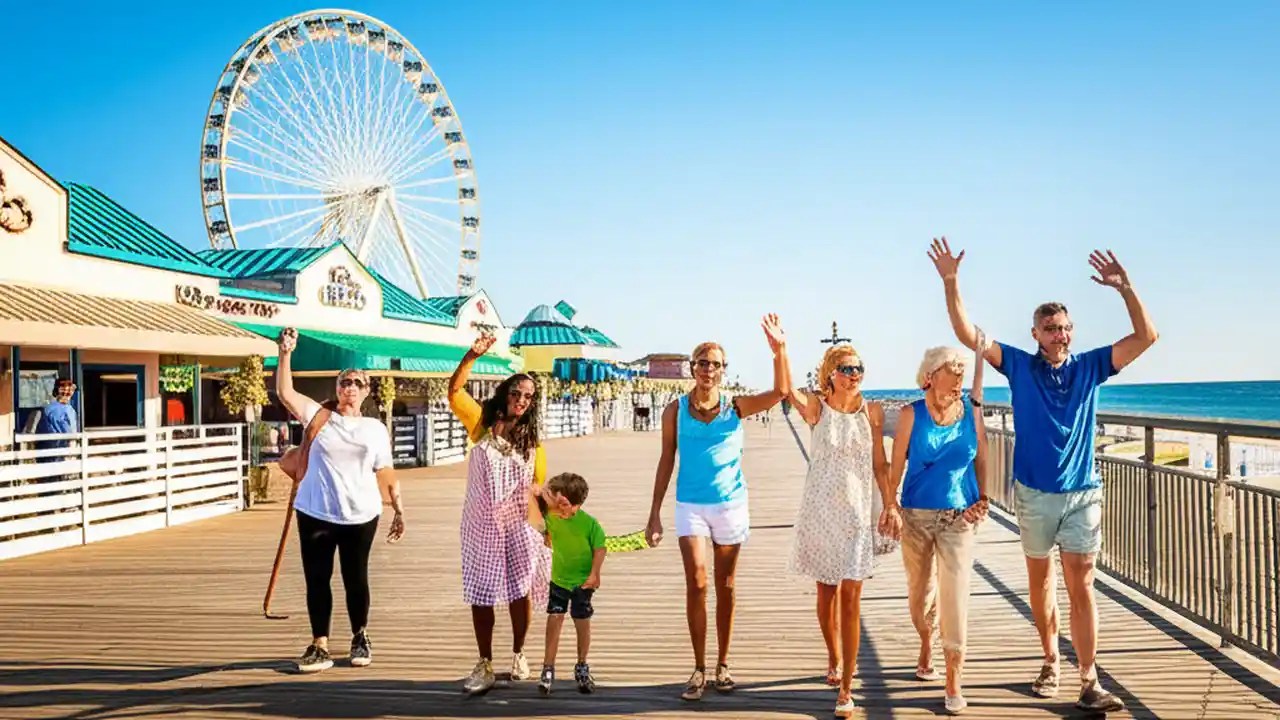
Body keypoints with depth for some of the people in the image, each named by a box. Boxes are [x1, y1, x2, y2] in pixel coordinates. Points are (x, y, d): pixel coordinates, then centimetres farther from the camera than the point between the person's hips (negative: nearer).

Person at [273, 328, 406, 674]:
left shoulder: (375, 428, 6)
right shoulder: (318, 416, 4)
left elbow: (385, 471, 7)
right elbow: (285, 392, -6)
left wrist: (399, 509, 4)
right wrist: (286, 354, -16)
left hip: (360, 516, 0)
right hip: (315, 513, 0)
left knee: (355, 579, 9)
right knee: (317, 579, 3)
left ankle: (360, 638, 28)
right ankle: (319, 646, 11)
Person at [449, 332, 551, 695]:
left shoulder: (532, 439, 4)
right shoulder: (482, 423, 1)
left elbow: (538, 486, 5)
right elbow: (454, 390, -11)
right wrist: (473, 355, -23)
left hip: (518, 525, 1)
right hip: (481, 524, 0)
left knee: (519, 591, 7)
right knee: (481, 594, 3)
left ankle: (519, 655, 27)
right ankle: (485, 666, 14)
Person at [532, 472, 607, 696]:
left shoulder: (589, 523, -20)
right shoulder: (550, 516, -11)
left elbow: (600, 547, -11)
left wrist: (594, 574, -14)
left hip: (582, 581, -2)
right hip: (558, 579, 2)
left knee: (582, 622, 7)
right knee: (554, 620, -4)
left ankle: (582, 668, 27)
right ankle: (548, 669, 3)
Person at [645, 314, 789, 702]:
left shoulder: (735, 407, -1)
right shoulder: (675, 411, -2)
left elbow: (779, 392, -12)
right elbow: (666, 461, 2)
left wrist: (779, 351, -25)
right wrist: (655, 512, 1)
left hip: (730, 503, 1)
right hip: (690, 505, -1)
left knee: (725, 586, 10)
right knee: (696, 582, -11)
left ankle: (722, 665, 23)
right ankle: (699, 669, 1)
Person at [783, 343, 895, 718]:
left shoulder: (872, 411, -1)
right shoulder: (816, 407, -5)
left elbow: (879, 464, 5)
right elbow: (786, 390, -25)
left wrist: (890, 507, 1)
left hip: (858, 512, 0)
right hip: (820, 509, 0)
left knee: (850, 598, -3)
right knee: (826, 591, 13)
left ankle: (846, 688, 1)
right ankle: (834, 659, 39)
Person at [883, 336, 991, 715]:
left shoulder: (971, 411, -1)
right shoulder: (911, 414, -6)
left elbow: (981, 459, 7)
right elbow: (897, 463, -4)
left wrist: (982, 499, -4)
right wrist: (891, 504, -14)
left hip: (958, 516, 0)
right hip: (916, 515, 0)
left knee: (955, 595, -6)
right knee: (920, 589, 14)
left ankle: (953, 682, 2)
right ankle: (926, 645, 43)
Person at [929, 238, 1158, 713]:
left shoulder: (1089, 367, 2)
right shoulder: (1020, 366, 0)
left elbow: (1145, 337, -3)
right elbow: (968, 335, -6)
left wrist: (1125, 288, -14)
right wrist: (950, 282, -15)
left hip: (1082, 493, 0)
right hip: (1034, 493, 1)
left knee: (1081, 587, -3)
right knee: (1041, 580, 14)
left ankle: (1089, 683, -1)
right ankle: (1050, 662, 31)